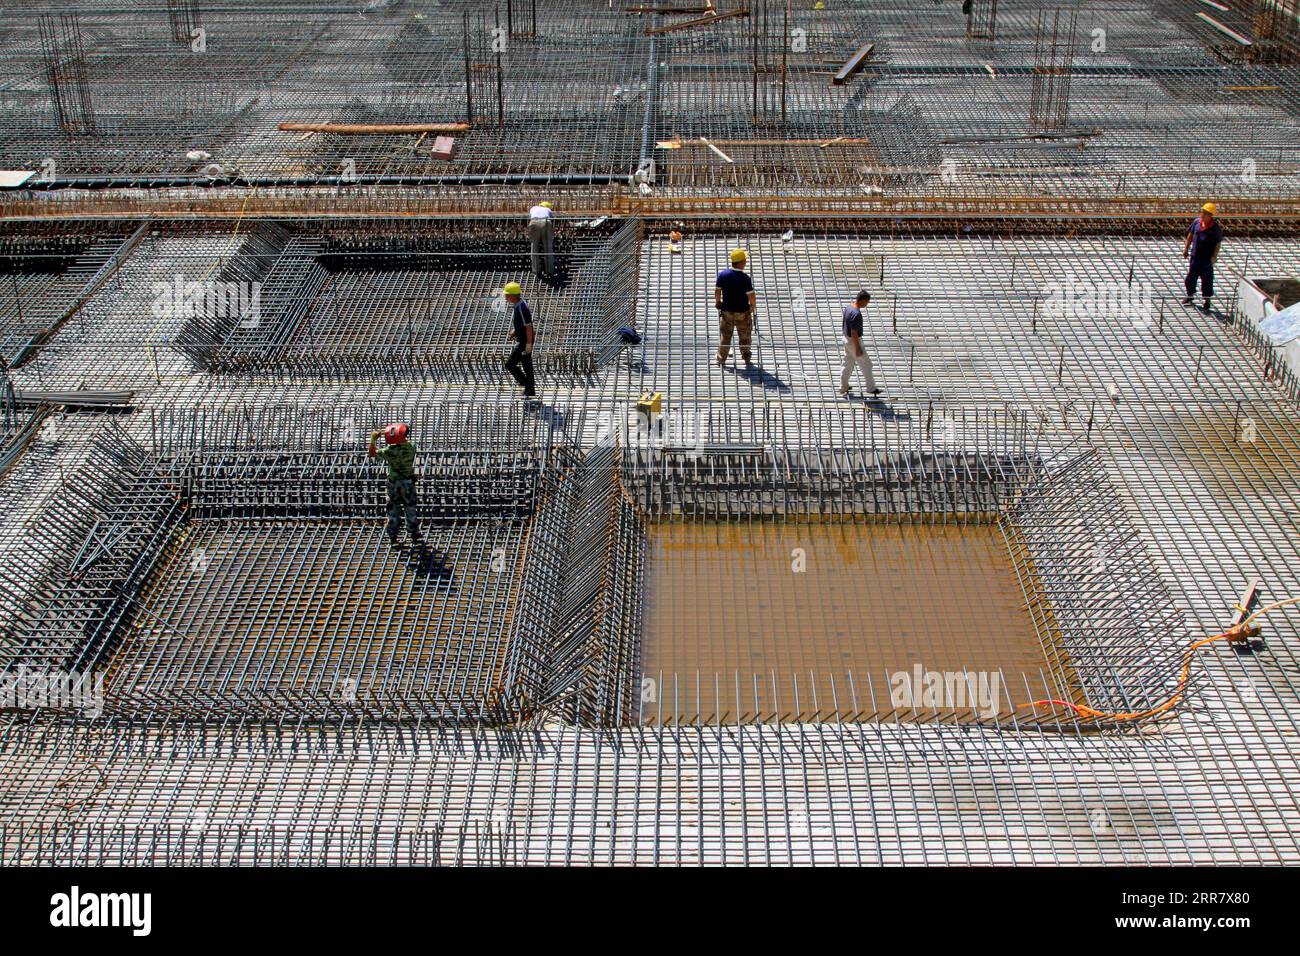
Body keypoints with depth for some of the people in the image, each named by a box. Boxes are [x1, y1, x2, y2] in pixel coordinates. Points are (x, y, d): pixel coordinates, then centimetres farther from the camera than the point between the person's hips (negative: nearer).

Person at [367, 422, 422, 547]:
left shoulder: (389, 451, -22)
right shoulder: (411, 448, -18)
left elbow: (372, 453, -8)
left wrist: (373, 439, -1)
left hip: (394, 483, -1)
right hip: (408, 483, 1)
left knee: (393, 510, 13)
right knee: (410, 509, 11)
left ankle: (393, 537, 17)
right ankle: (415, 536, 17)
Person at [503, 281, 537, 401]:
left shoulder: (521, 308, -23)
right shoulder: (516, 305, 7)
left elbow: (528, 326, -24)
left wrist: (528, 344, -23)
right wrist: (515, 331, 12)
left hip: (524, 341, -10)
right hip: (521, 340, 10)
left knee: (510, 364, -6)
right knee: (527, 366, 15)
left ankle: (527, 384, 3)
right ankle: (530, 391, 22)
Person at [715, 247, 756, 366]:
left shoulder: (723, 275, -10)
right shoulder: (745, 278, -20)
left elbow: (717, 291, -2)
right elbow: (751, 295, -17)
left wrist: (717, 302, 16)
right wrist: (752, 306, 3)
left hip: (727, 310, 3)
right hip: (743, 311, -3)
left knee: (725, 336, 15)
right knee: (745, 336, 16)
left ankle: (721, 359, 20)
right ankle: (746, 359, 26)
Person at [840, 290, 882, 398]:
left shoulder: (848, 308, 0)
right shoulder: (856, 314, -28)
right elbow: (854, 333, -26)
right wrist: (858, 349, -20)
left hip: (846, 339, 9)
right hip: (854, 342, -9)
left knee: (848, 364, 19)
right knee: (866, 364, 5)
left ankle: (843, 387, 27)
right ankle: (871, 388, 15)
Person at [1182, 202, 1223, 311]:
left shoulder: (1216, 227, -13)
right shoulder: (1197, 221, -1)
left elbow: (1218, 243, -10)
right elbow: (1190, 235, 11)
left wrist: (1214, 257, -16)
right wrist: (1186, 248, 11)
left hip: (1207, 258, -4)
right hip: (1195, 256, 4)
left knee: (1207, 279, 6)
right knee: (1191, 276, 15)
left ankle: (1207, 300, 19)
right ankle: (1190, 296, 34)